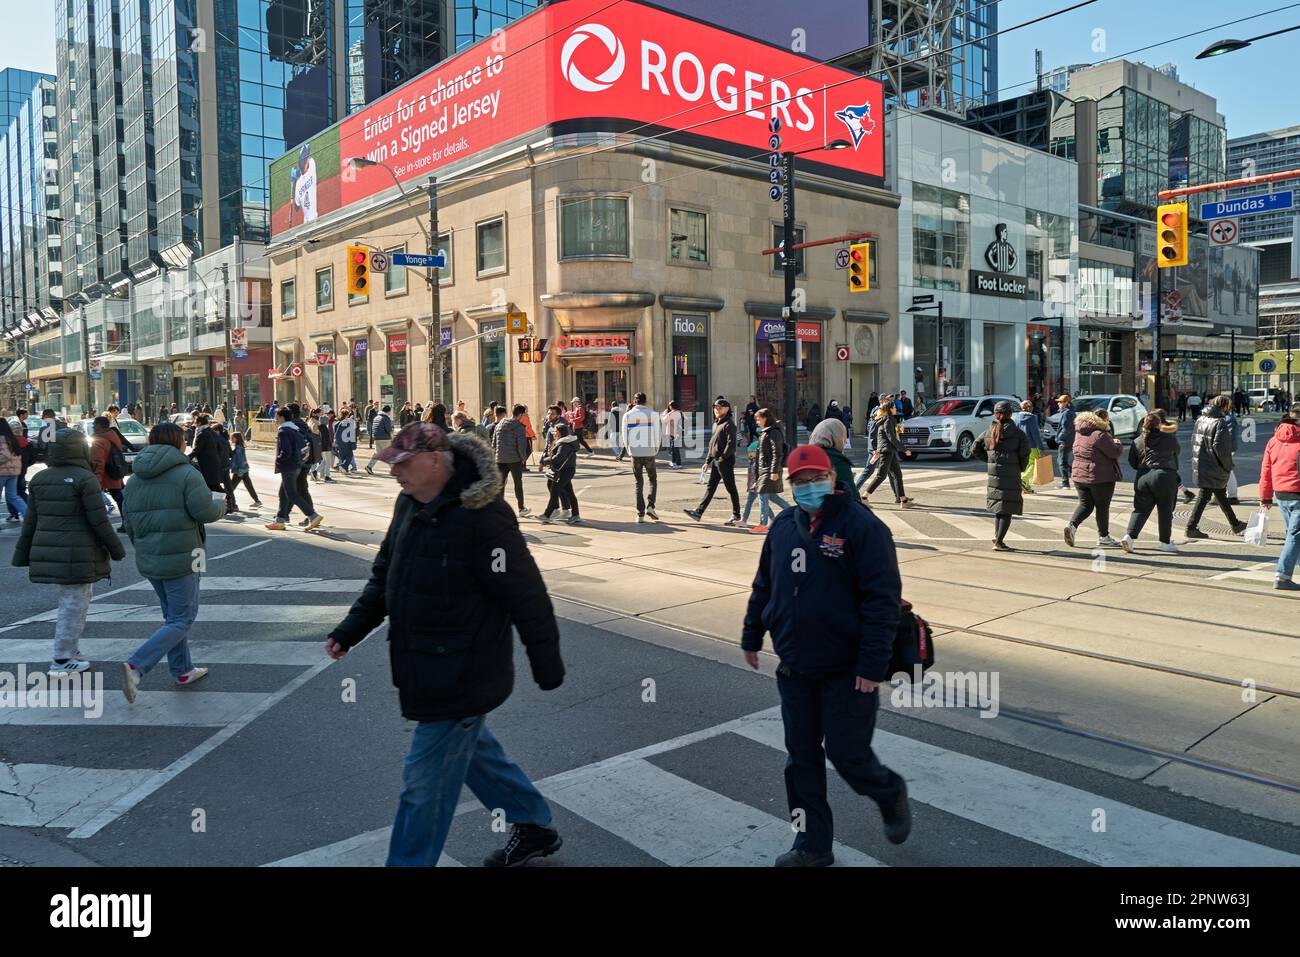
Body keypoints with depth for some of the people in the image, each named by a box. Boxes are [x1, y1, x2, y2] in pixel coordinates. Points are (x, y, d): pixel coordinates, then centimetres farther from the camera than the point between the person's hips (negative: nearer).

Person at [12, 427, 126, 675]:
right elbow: (99, 521, -13)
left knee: (69, 601, 21)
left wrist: (23, 556, 16)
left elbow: (30, 522, 10)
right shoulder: (85, 479, -12)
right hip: (77, 554, -7)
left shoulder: (39, 478, 7)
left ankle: (69, 650, 26)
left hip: (47, 552, 7)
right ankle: (62, 660, 8)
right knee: (74, 603, 3)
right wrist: (116, 550, -3)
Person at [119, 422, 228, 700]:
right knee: (181, 620, 0)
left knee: (172, 615, 21)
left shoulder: (135, 479, 10)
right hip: (180, 558, -8)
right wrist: (220, 504, 4)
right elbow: (205, 512, -18)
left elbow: (129, 521, 11)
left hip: (148, 561, 8)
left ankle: (182, 670, 29)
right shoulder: (186, 475, -12)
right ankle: (136, 666, -14)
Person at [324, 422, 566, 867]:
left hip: (460, 678, -10)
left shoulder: (481, 517, -25)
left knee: (426, 782, 2)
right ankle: (534, 826, 44)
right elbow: (384, 575, 15)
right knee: (473, 751, 24)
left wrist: (547, 664, -13)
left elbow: (527, 597, -20)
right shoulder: (410, 505, 4)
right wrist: (350, 629, 7)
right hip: (427, 673, 10)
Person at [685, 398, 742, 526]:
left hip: (726, 461, -9)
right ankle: (699, 512, 7)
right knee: (711, 487, 8)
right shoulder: (716, 424, 17)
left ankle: (736, 516, 8)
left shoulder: (729, 424, -11)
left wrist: (723, 457, -23)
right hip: (715, 461, 9)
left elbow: (731, 444, -20)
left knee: (731, 488, 0)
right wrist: (707, 461, 19)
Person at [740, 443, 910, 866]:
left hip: (846, 672, -6)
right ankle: (813, 845, 26)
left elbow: (883, 598, -17)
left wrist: (873, 665, -20)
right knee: (801, 758, 11)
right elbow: (763, 586, 17)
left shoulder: (862, 526, -13)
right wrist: (752, 636, 17)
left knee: (847, 755, 3)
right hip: (794, 669, 6)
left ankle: (891, 795, 35)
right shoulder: (783, 526, 6)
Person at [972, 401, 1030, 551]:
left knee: (998, 505, 21)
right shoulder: (1018, 432, -6)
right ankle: (999, 542, -4)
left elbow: (975, 448, 3)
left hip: (993, 474, 4)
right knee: (1007, 509, 0)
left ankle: (997, 535, 17)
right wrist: (1021, 467, 5)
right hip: (1011, 475, -4)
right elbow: (1025, 451, -12)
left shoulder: (989, 432, 5)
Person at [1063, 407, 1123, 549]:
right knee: (1102, 506, 7)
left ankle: (1072, 524, -9)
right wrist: (1117, 444, 5)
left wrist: (1111, 441, 16)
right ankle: (1103, 537, 16)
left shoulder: (1080, 433, 7)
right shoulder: (1100, 435, -19)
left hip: (1079, 475, 7)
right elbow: (1115, 452, -16)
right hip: (1101, 477, -7)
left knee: (1085, 504, 14)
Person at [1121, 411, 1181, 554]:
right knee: (1165, 511, 9)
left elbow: (1132, 462, 12)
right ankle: (1165, 542, 19)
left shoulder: (1137, 441, 7)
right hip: (1164, 477, -3)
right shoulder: (1169, 438, -1)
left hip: (1143, 478, 3)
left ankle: (1129, 536, -11)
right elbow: (1177, 450, 19)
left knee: (1141, 509, 7)